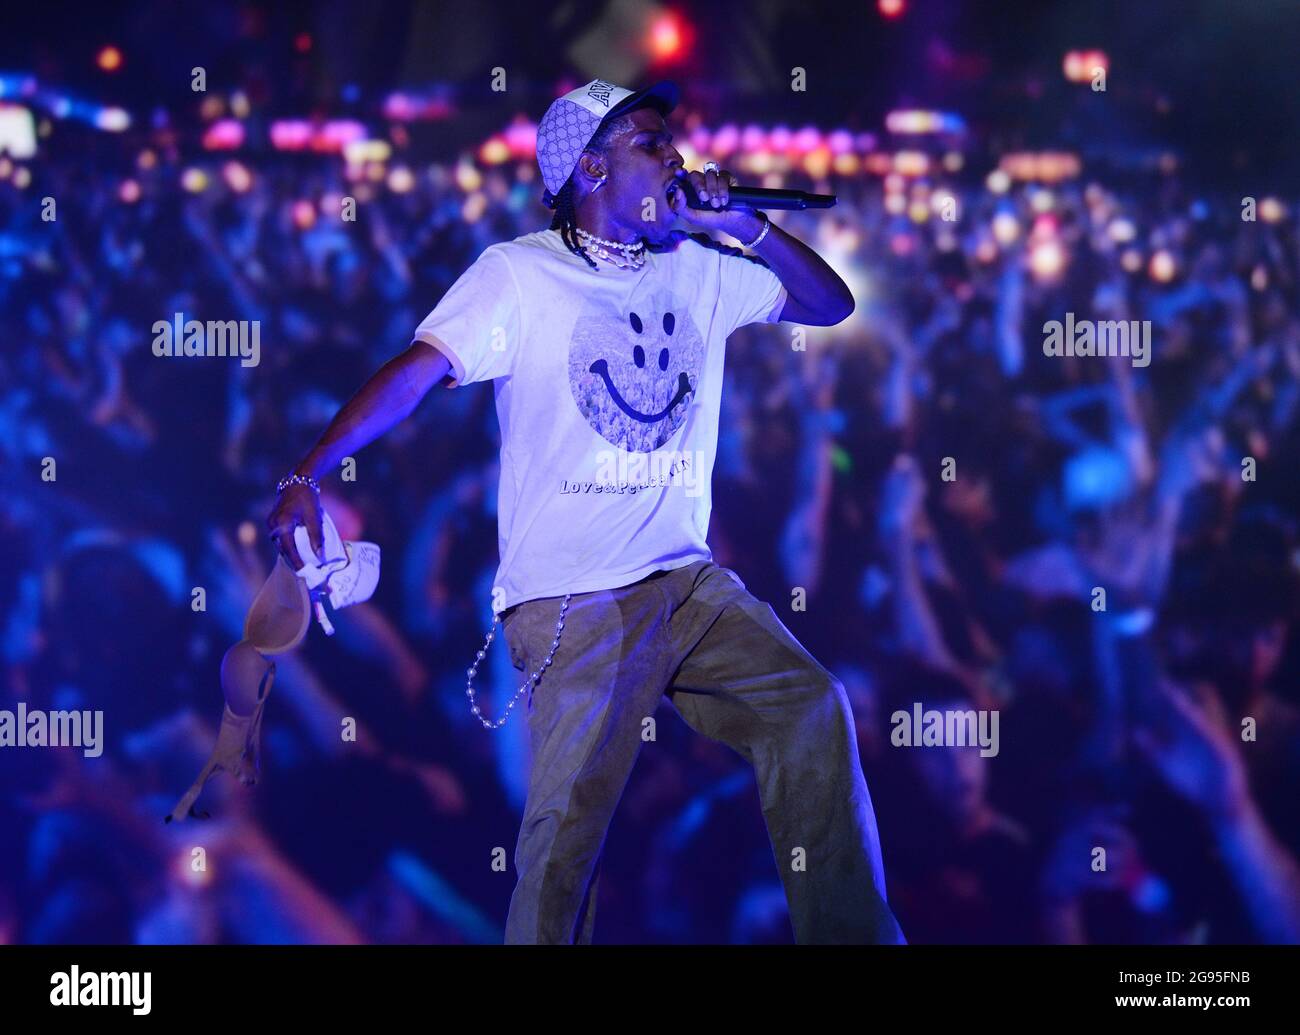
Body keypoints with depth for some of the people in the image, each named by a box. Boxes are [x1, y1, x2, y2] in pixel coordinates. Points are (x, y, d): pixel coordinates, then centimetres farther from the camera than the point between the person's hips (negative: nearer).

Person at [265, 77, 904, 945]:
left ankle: (854, 934, 6)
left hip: (687, 581, 5)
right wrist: (307, 477, -26)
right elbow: (418, 371, -15)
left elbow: (830, 304, 16)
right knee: (572, 817, -9)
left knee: (810, 710, -4)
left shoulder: (700, 271, 11)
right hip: (571, 603, -5)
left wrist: (745, 224, 0)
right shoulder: (518, 275, -5)